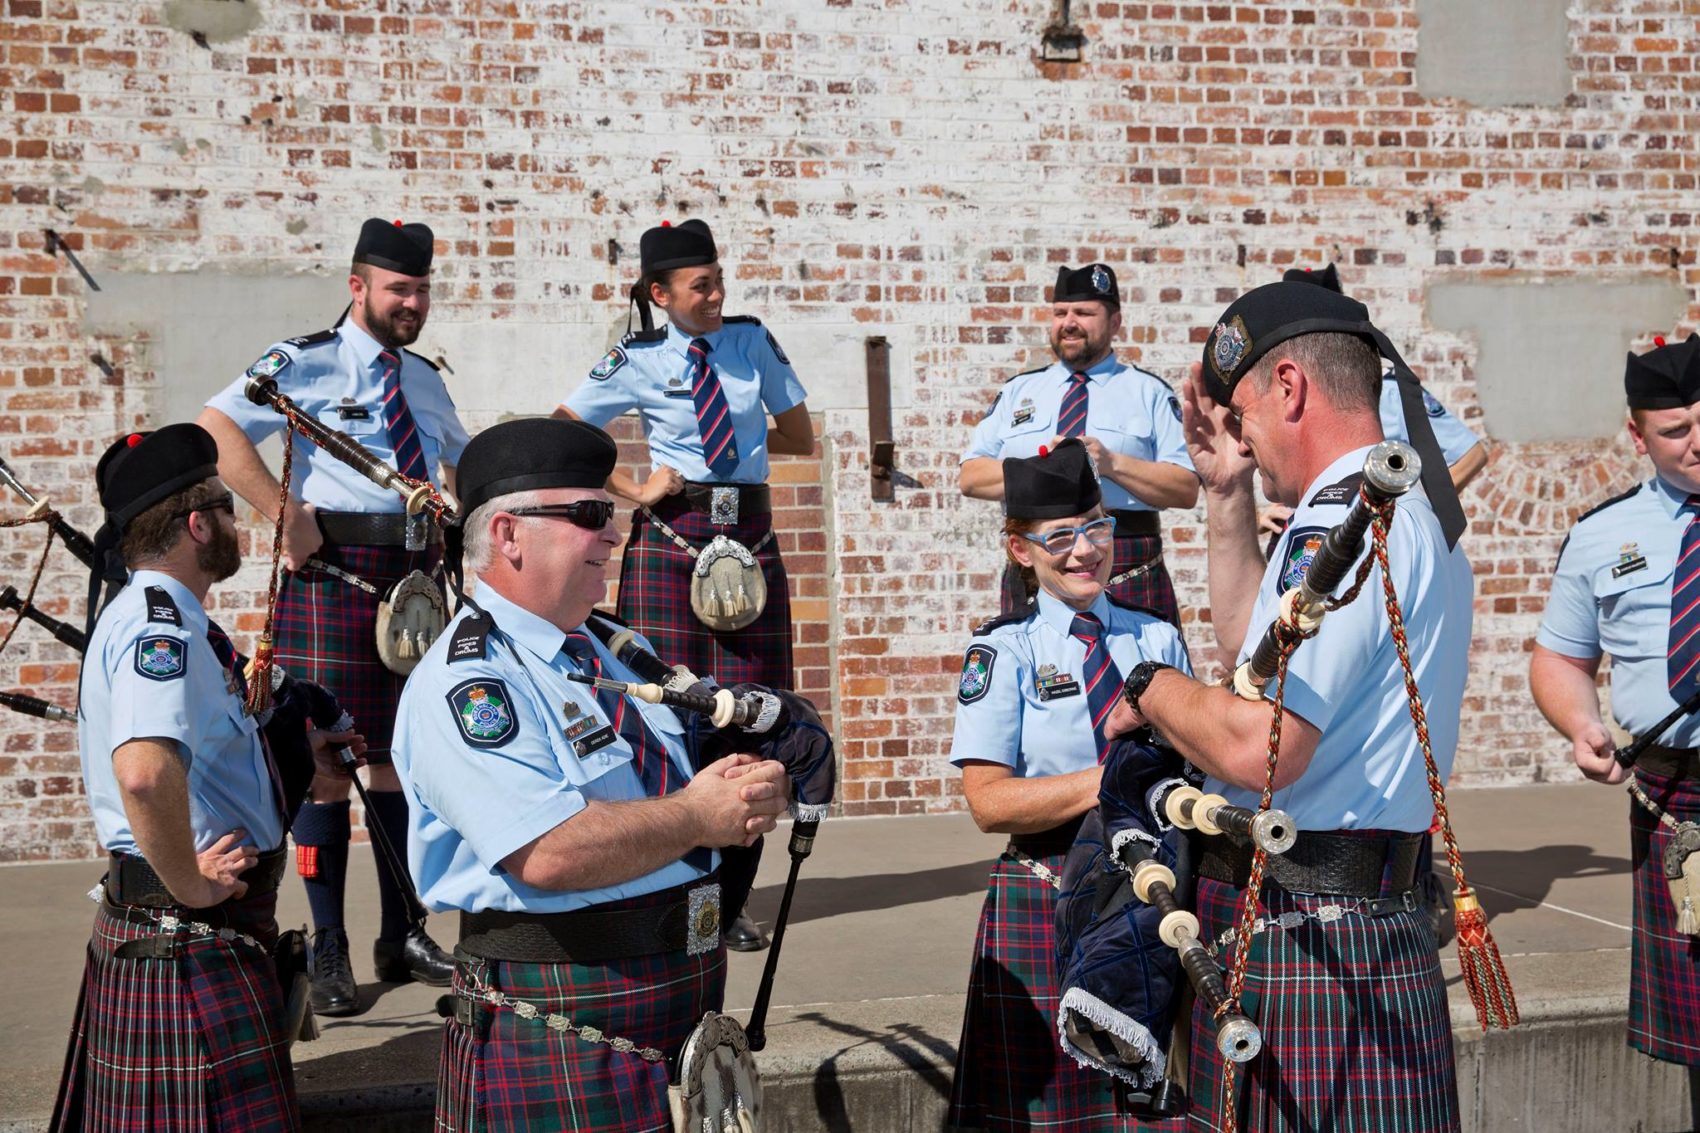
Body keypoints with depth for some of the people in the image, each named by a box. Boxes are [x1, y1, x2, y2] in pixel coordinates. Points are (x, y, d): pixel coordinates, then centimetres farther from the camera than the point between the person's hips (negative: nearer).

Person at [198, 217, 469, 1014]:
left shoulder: (424, 378, 17)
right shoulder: (306, 364, -4)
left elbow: (461, 459, 33)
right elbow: (217, 429, -17)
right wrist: (286, 517, -21)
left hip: (417, 575, 6)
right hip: (335, 571, -6)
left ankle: (403, 937, 21)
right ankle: (328, 951, 4)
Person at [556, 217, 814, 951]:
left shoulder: (752, 342, 10)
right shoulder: (637, 362, 1)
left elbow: (801, 437, 19)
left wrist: (743, 438, 12)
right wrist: (633, 490, -1)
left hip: (750, 539, 3)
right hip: (670, 540, -3)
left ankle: (730, 904, 10)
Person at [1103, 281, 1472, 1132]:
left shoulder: (1342, 519, -17)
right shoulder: (1415, 514, 16)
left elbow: (1258, 746, -26)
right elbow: (1256, 644, 28)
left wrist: (1152, 691, -8)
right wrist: (1227, 492, 23)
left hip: (1306, 943, -10)